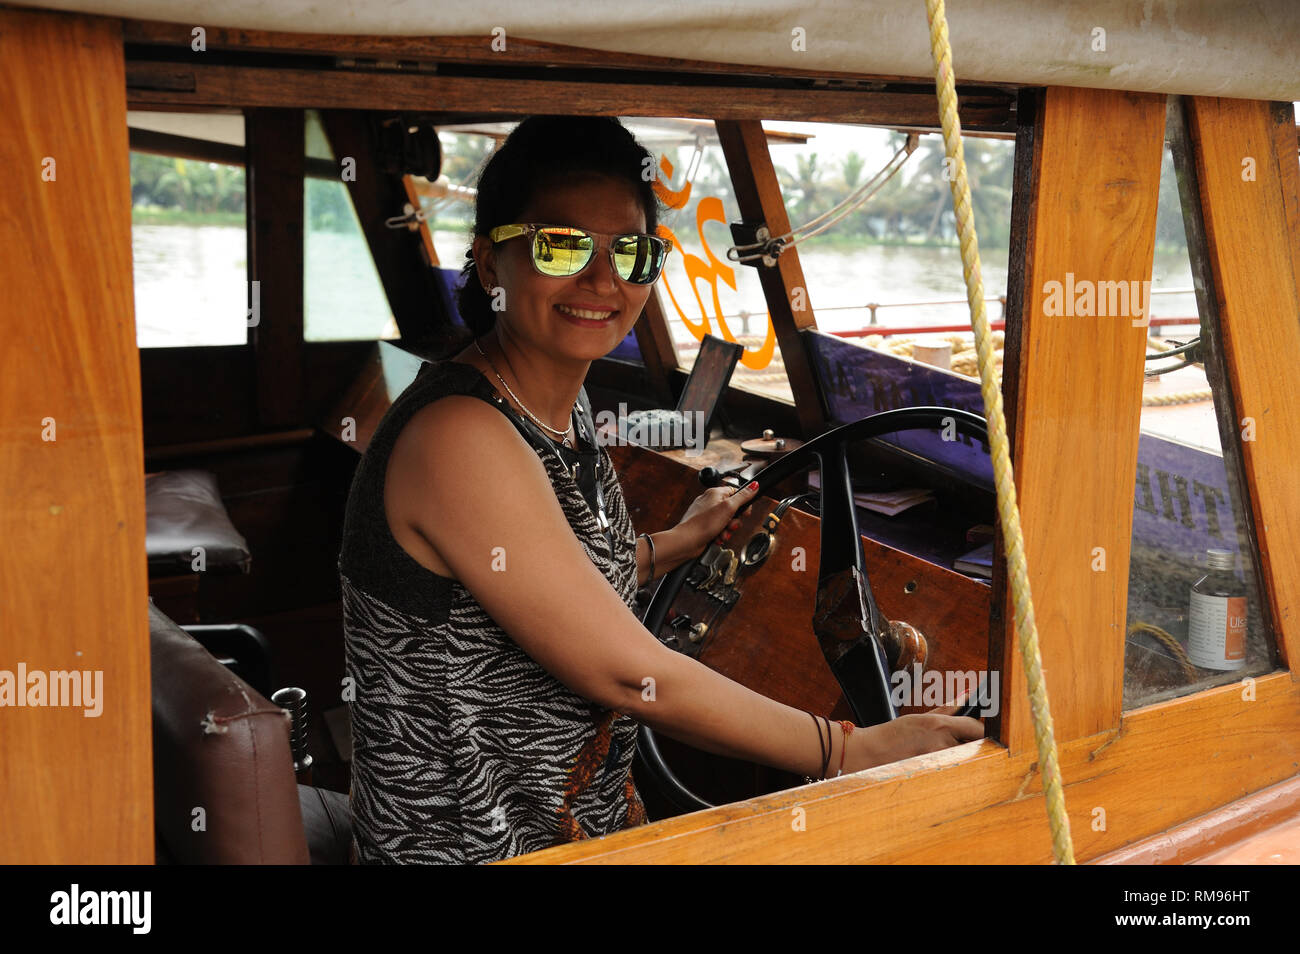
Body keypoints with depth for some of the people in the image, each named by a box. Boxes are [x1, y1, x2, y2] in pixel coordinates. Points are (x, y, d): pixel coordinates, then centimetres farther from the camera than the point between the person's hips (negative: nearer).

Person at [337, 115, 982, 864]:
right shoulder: (459, 437, -25)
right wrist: (854, 750, -19)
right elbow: (629, 677, -25)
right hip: (472, 844, -8)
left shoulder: (563, 399, 3)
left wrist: (681, 542, 20)